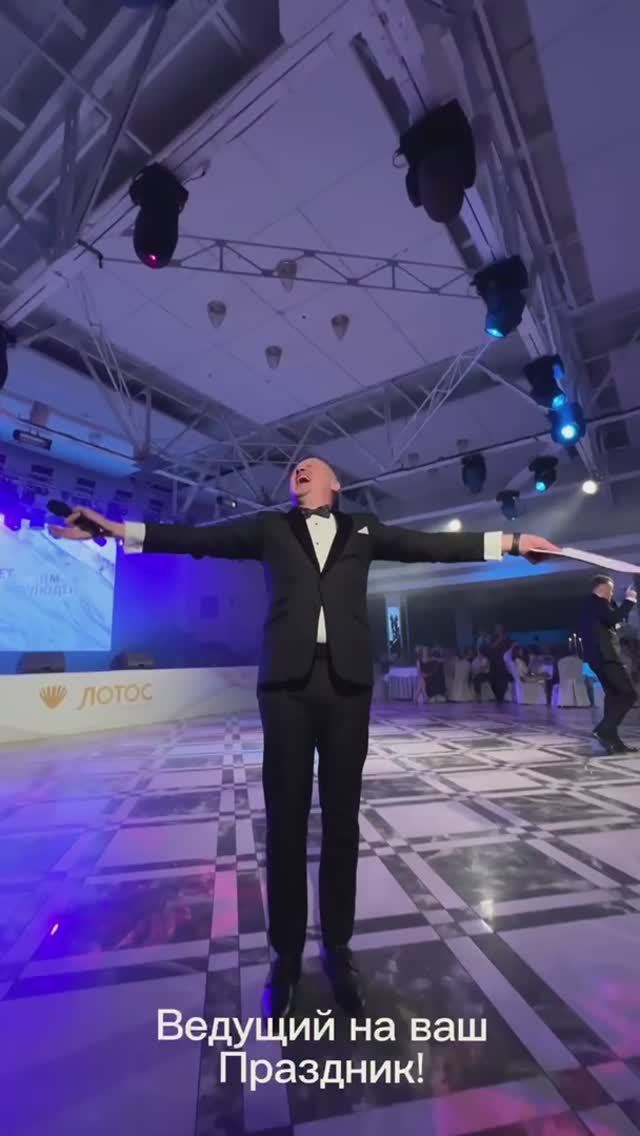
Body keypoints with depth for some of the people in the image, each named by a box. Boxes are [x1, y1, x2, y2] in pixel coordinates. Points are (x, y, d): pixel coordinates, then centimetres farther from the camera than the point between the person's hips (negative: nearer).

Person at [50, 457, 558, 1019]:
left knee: (342, 820, 10)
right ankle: (286, 954, 26)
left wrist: (510, 542, 8)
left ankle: (338, 948, 30)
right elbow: (199, 538, 9)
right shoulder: (270, 527, 14)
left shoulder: (363, 529, 16)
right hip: (287, 682, 0)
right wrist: (116, 528, 4)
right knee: (285, 820, 6)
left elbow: (431, 545, 12)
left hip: (347, 683, 1)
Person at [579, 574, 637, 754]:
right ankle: (604, 729, -15)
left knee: (613, 696, 11)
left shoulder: (590, 605, 24)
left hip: (598, 656, 11)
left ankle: (612, 739, 9)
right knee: (628, 694, -10)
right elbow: (615, 617, -23)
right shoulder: (598, 602, -7)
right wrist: (629, 599, -10)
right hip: (606, 656, -10)